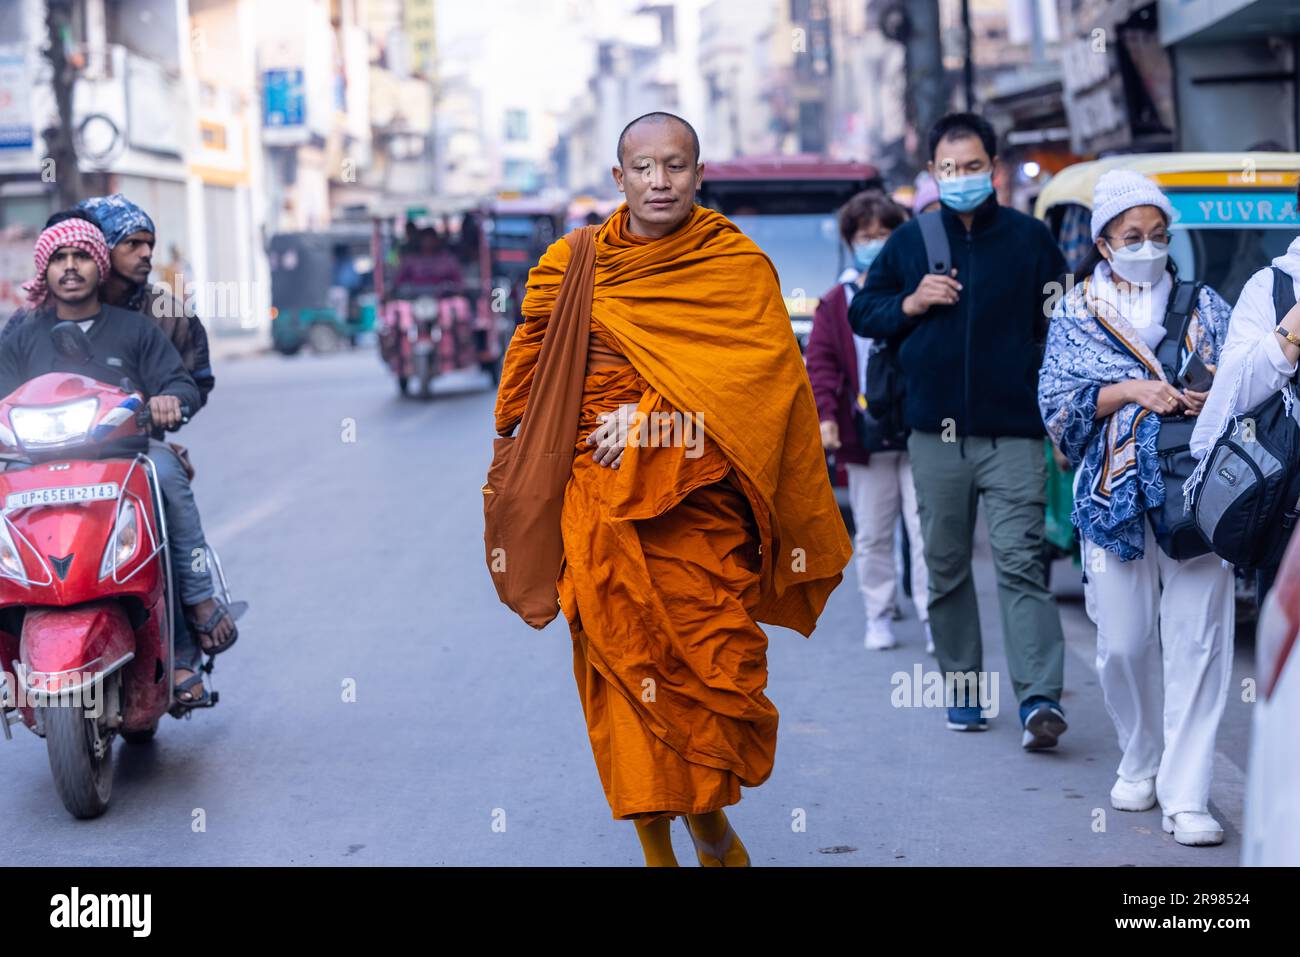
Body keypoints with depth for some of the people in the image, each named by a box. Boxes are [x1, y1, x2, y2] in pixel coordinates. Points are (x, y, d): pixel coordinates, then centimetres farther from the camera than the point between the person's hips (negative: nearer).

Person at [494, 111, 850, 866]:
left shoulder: (738, 266, 2)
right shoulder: (574, 266, 10)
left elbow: (762, 372, -9)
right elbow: (531, 373, 19)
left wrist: (653, 417, -15)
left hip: (699, 500, -2)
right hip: (601, 500, 2)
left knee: (713, 660, -6)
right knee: (624, 666, -2)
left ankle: (708, 808, 19)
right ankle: (654, 839, 9)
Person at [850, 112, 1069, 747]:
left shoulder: (1030, 239, 6)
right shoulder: (909, 242, 10)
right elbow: (861, 312, 16)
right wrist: (911, 303, -4)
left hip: (1012, 434, -3)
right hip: (935, 435, 3)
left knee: (1021, 561, -13)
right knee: (946, 568, 8)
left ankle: (1040, 699, -18)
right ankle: (961, 688, 19)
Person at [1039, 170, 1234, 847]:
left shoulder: (1204, 306, 14)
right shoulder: (1076, 314, 12)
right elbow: (1057, 400, 1)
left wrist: (1214, 398, -9)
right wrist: (1128, 391, -13)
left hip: (1197, 492, 0)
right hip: (1116, 498, 0)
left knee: (1195, 643, -8)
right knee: (1124, 645, 0)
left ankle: (1186, 796, -7)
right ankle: (1139, 764, 24)